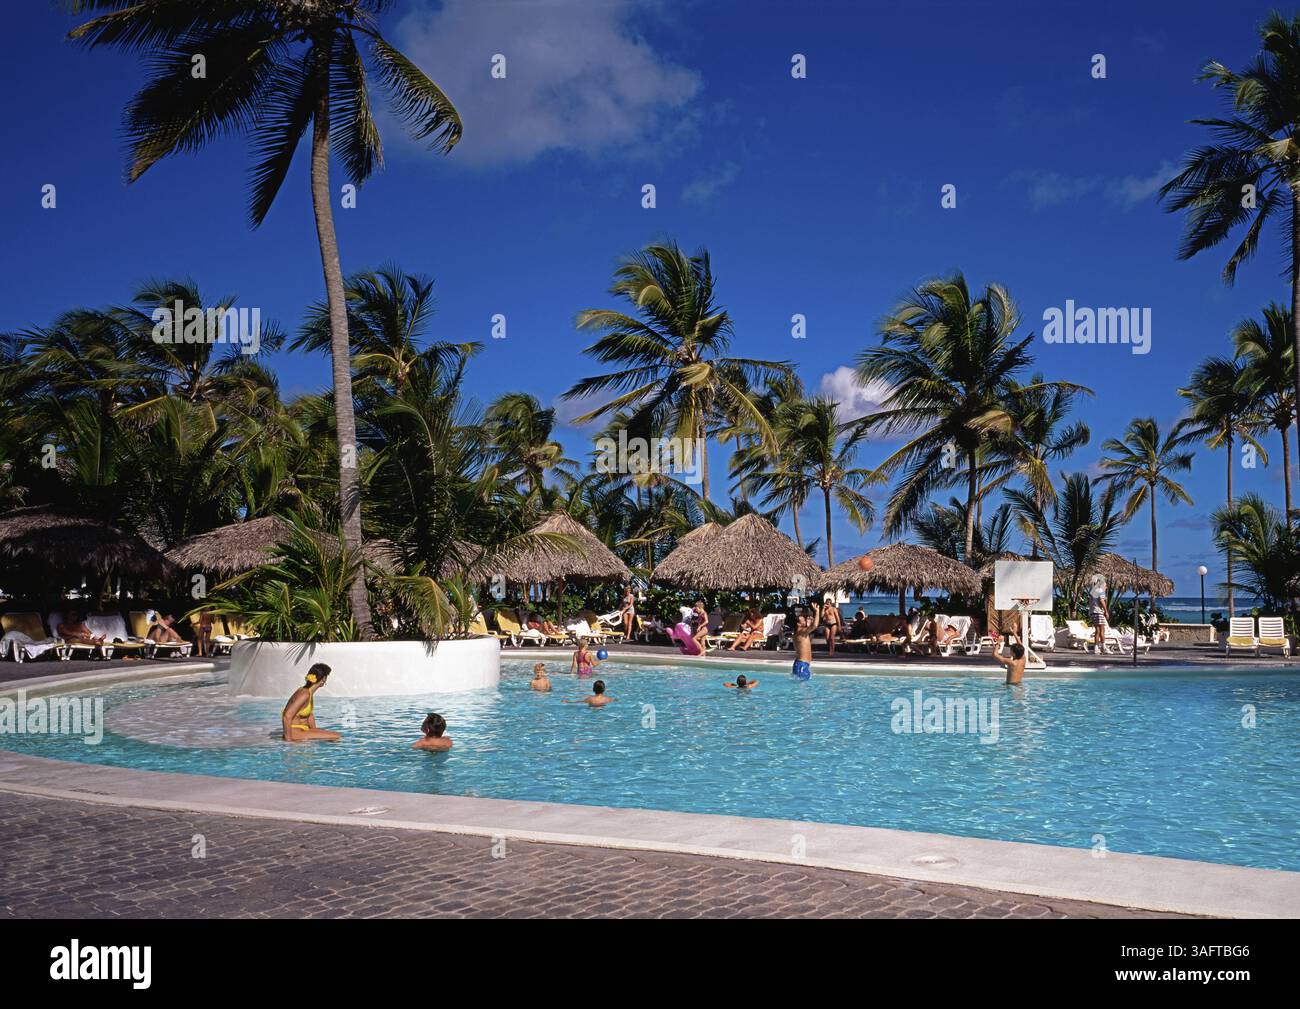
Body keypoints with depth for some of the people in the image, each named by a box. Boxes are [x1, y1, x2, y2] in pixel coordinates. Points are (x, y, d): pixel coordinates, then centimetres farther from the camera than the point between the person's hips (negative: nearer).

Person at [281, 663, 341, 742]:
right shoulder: (305, 694, -22)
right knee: (336, 737, -16)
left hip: (303, 729, 10)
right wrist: (288, 740, -23)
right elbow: (287, 717, -27)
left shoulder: (309, 692, 7)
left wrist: (315, 733, 13)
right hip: (295, 732, -10)